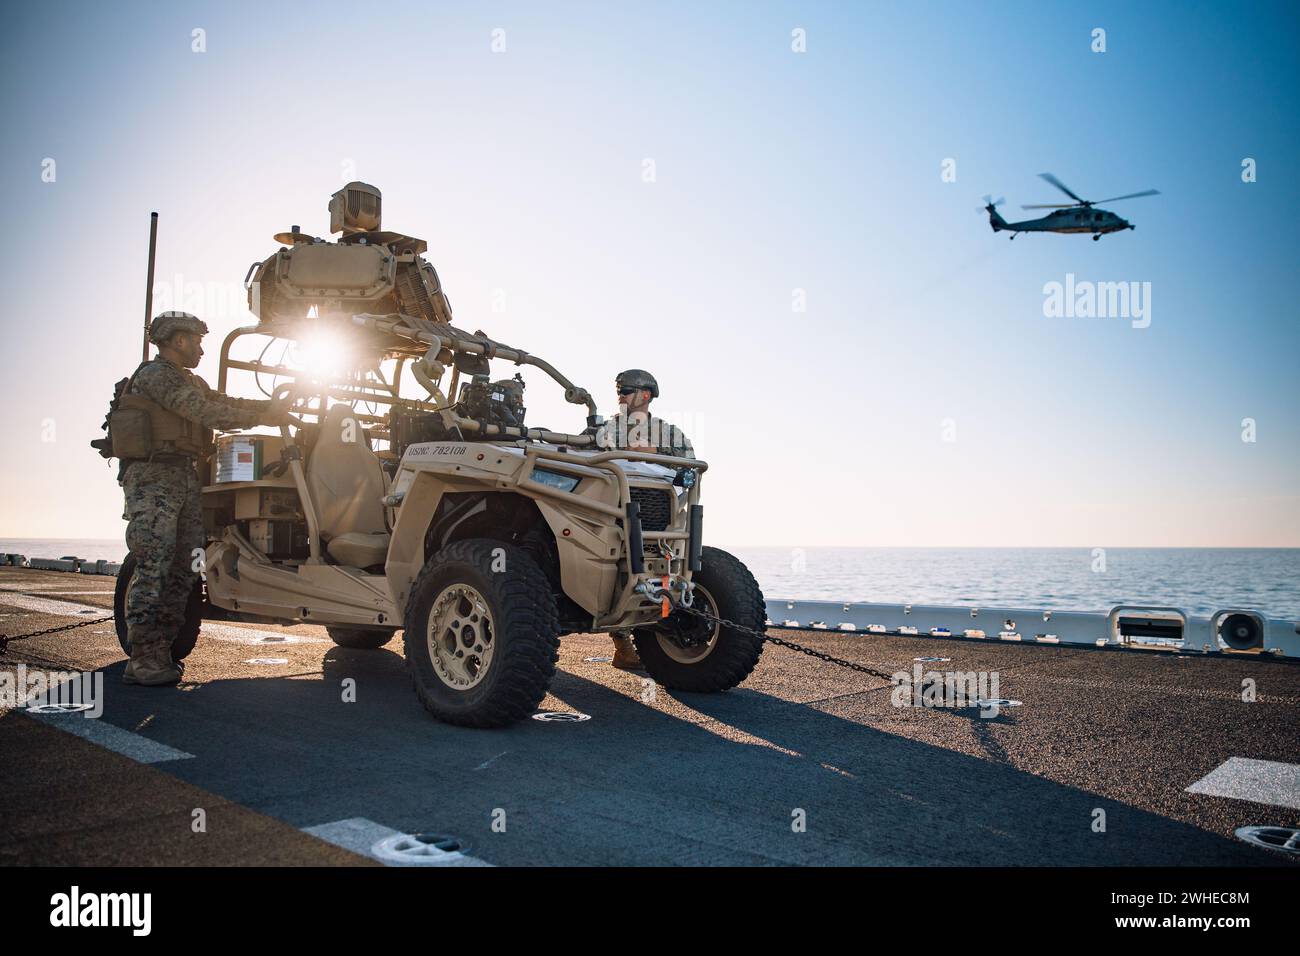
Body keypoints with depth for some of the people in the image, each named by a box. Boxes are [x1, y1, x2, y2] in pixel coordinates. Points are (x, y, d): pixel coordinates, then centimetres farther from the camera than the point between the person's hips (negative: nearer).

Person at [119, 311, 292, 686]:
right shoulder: (155, 375, -7)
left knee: (183, 570, 5)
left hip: (184, 478, 10)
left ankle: (158, 652, 10)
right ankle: (142, 662, -9)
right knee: (153, 569, -12)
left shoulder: (190, 382, 25)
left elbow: (223, 402, 16)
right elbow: (207, 413, -17)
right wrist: (263, 418, -17)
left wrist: (272, 406, 6)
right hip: (154, 476, -10)